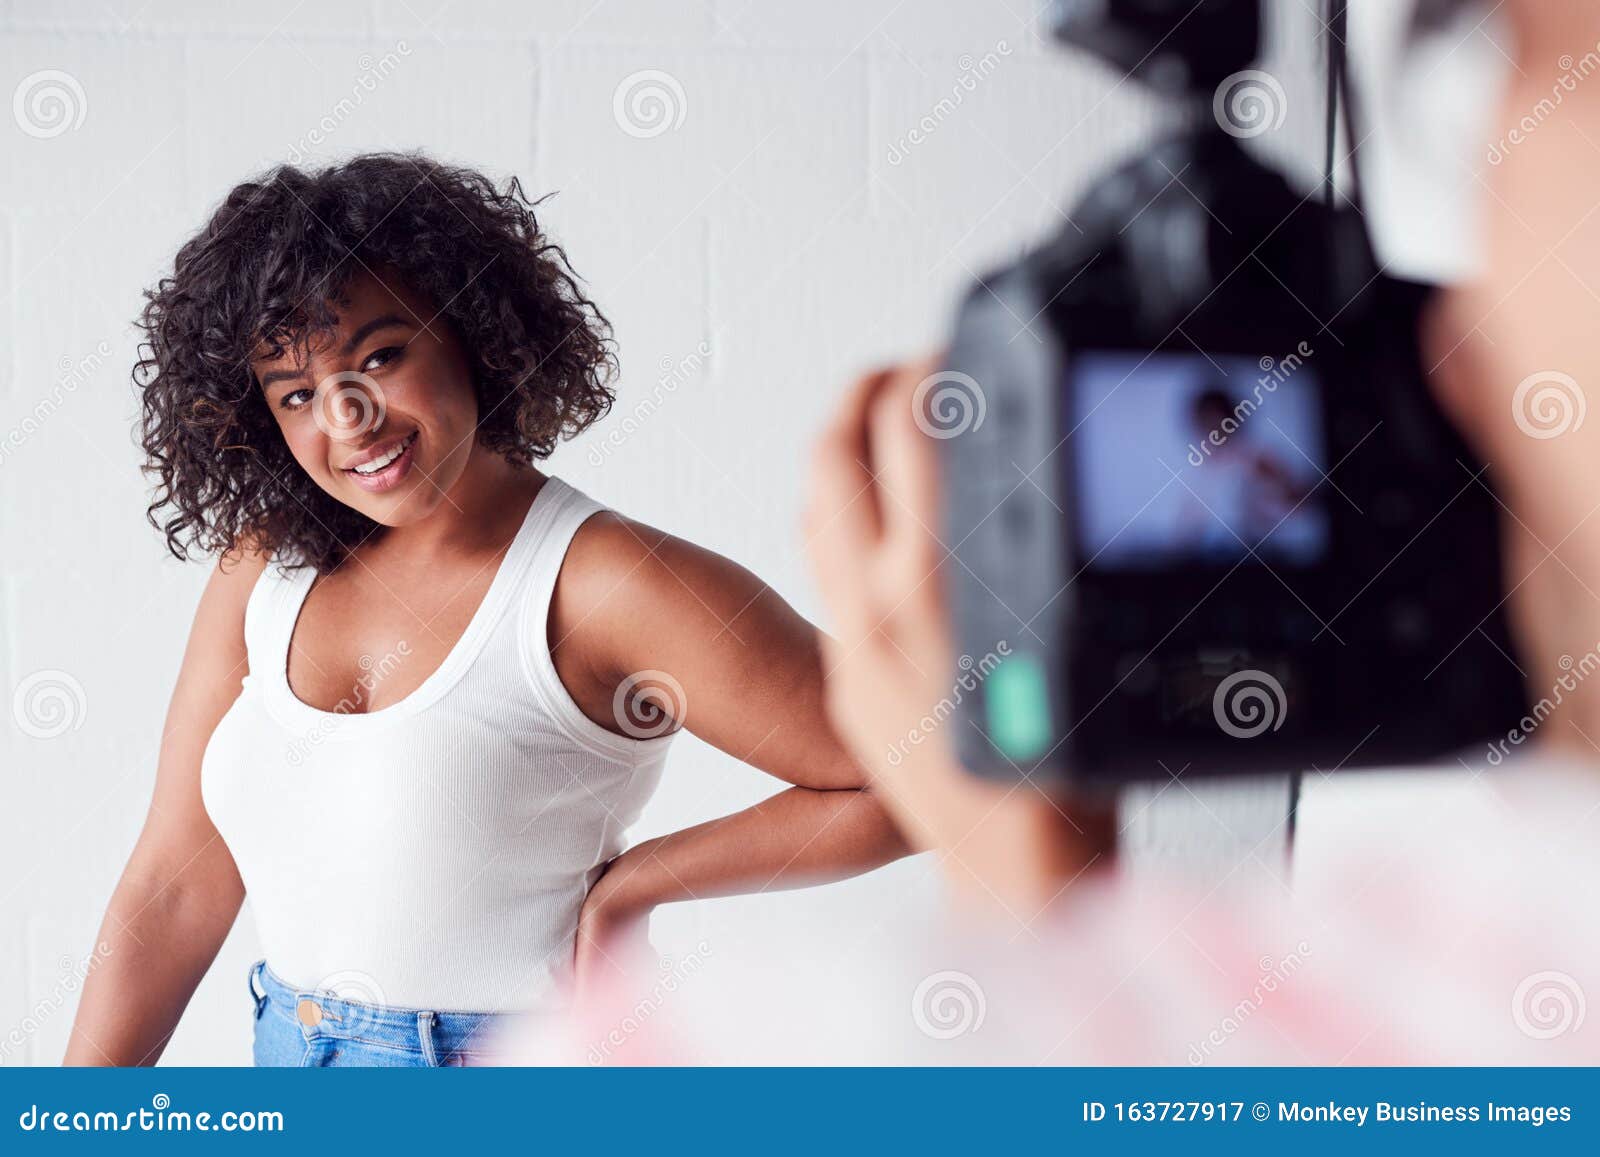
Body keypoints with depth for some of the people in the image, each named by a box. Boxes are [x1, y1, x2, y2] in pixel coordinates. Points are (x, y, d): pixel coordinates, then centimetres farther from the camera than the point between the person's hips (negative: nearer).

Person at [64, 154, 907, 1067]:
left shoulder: (608, 583, -20)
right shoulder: (265, 572, -1)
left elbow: (908, 779, -23)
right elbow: (173, 889, 2)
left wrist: (633, 880, -17)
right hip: (287, 1050, 5)